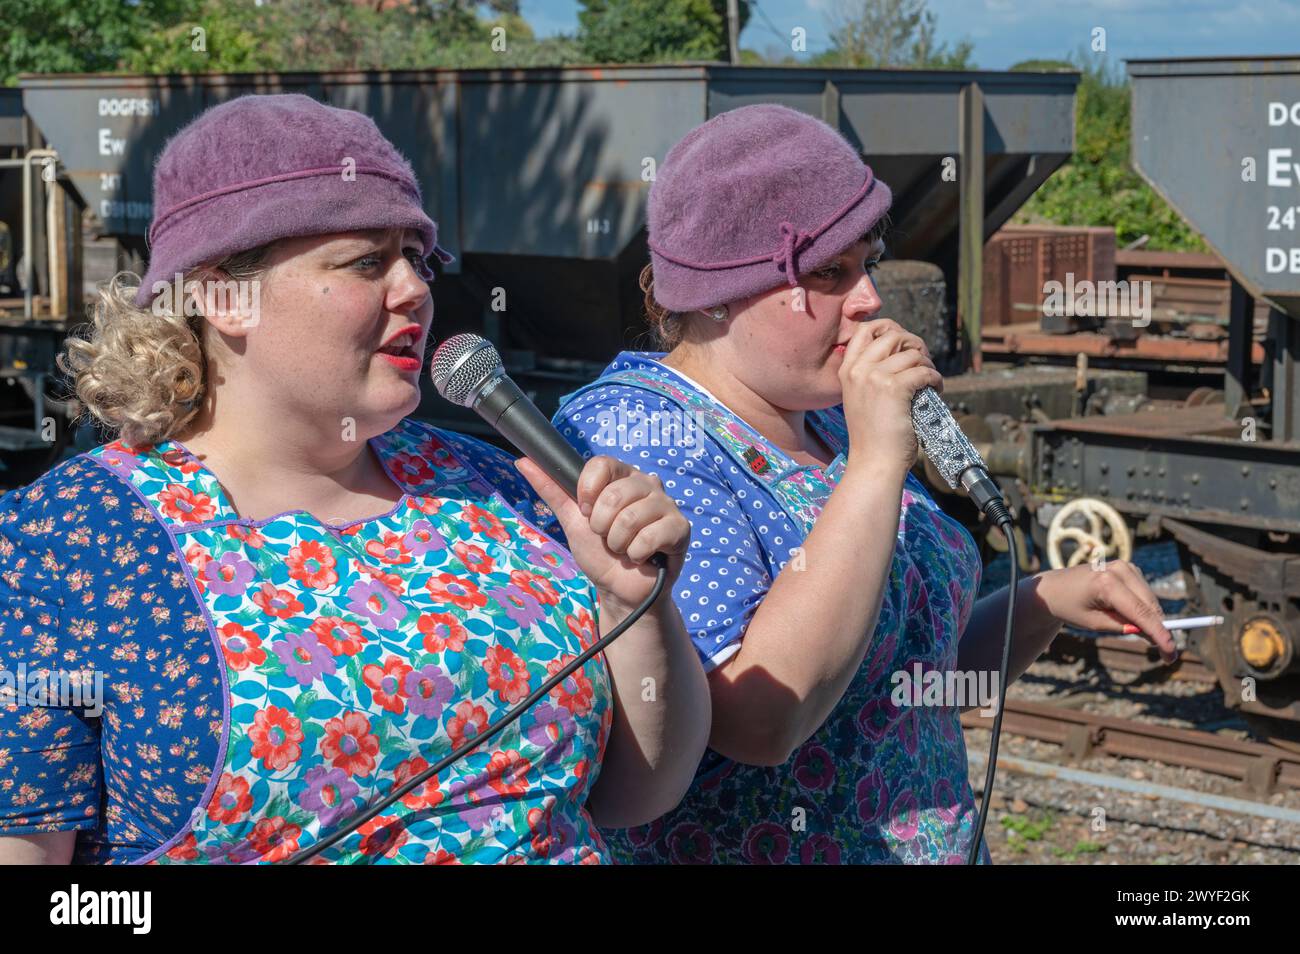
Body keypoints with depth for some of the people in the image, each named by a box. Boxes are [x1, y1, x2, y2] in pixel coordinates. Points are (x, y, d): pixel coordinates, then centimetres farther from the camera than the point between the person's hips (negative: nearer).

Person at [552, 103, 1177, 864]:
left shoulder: (824, 423, 5)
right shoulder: (631, 440, -19)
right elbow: (759, 714, -30)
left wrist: (1047, 602, -1)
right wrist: (877, 464, -28)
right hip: (744, 854, -8)